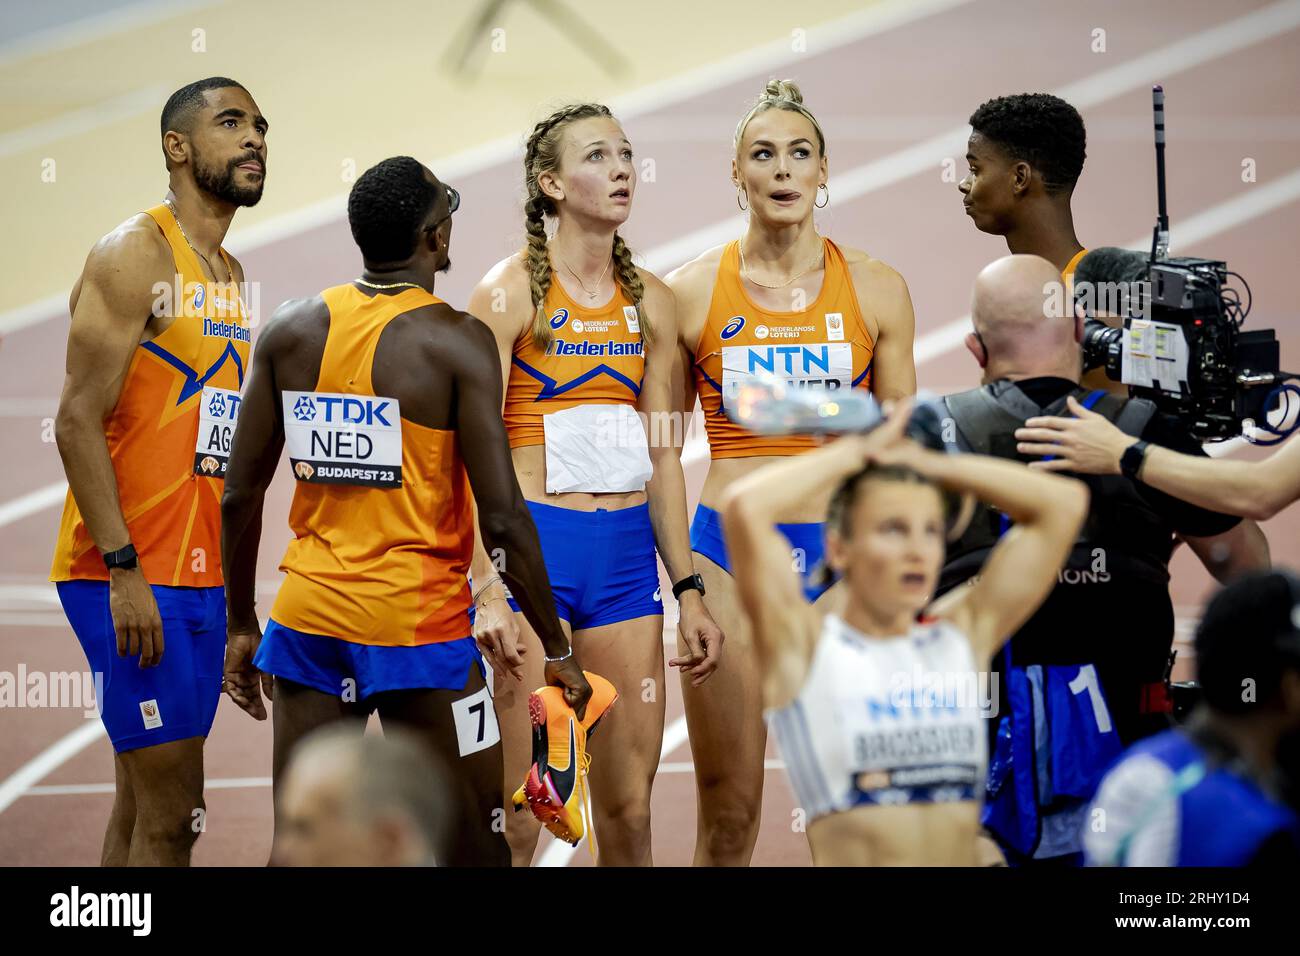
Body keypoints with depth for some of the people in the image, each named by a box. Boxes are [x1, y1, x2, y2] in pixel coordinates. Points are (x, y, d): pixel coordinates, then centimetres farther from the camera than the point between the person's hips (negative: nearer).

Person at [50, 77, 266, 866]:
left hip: (201, 574, 9)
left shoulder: (230, 276, 17)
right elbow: (79, 419, -16)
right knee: (171, 815, -10)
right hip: (132, 575, -9)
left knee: (142, 809, 11)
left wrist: (233, 584, 19)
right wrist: (125, 569, -22)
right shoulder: (136, 254, -9)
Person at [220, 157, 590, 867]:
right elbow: (503, 518, -14)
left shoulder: (292, 329, 3)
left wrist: (242, 626, 17)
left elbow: (240, 496, 6)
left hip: (308, 621, 5)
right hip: (418, 624, -4)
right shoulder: (455, 341, -11)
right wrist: (556, 649, -6)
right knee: (474, 845, 7)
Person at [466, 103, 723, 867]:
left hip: (627, 550, 5)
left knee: (629, 810, 6)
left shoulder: (650, 302, 10)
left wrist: (688, 590, 11)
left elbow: (662, 454, 14)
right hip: (534, 540, -5)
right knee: (517, 815, -6)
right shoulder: (511, 292, -6)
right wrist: (487, 589, -18)